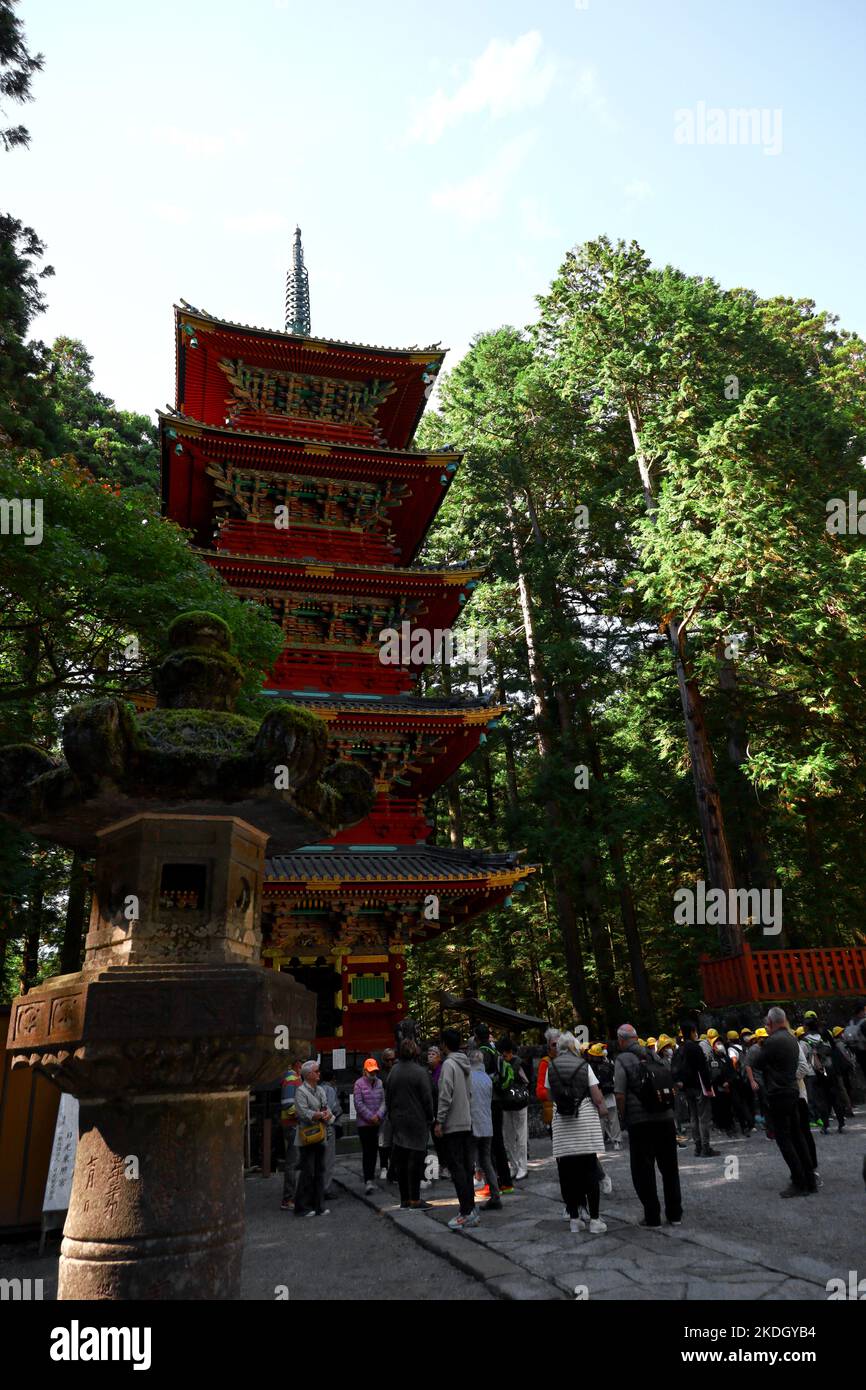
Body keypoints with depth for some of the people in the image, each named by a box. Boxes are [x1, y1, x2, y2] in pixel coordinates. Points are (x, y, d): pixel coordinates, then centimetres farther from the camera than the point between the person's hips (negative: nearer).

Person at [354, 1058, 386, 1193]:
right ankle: (368, 1181, -8)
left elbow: (384, 1101, 4)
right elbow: (358, 1104, -10)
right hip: (364, 1123, -4)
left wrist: (379, 1115, -10)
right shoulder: (359, 1084, -6)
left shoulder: (380, 1083, 6)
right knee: (366, 1151, -7)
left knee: (374, 1150, 9)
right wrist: (370, 1117, -11)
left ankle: (371, 1178, 22)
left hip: (377, 1123, 4)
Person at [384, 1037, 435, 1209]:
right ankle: (414, 1200, 2)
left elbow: (387, 1098, 10)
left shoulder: (393, 1072, 4)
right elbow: (427, 1098, -10)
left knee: (400, 1161, 10)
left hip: (398, 1122, 5)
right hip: (417, 1122, -5)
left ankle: (404, 1199, 16)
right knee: (415, 1161, 0)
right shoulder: (420, 1072, -13)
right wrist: (431, 1117, 2)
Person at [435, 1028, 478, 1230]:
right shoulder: (465, 1063, 11)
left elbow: (445, 1095, -18)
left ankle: (466, 1212, -6)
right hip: (467, 1122, 8)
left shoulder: (449, 1064, -13)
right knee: (466, 1166, 11)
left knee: (457, 1168, -5)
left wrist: (439, 1121, -14)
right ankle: (470, 1210, 14)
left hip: (453, 1124, -8)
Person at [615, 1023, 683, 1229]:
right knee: (669, 1167, 16)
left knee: (643, 1170, 7)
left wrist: (624, 1119, 0)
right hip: (665, 1117, 5)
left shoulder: (622, 1060, -7)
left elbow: (620, 1095, -13)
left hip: (639, 1120, -5)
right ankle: (675, 1214, 23)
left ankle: (652, 1218, 11)